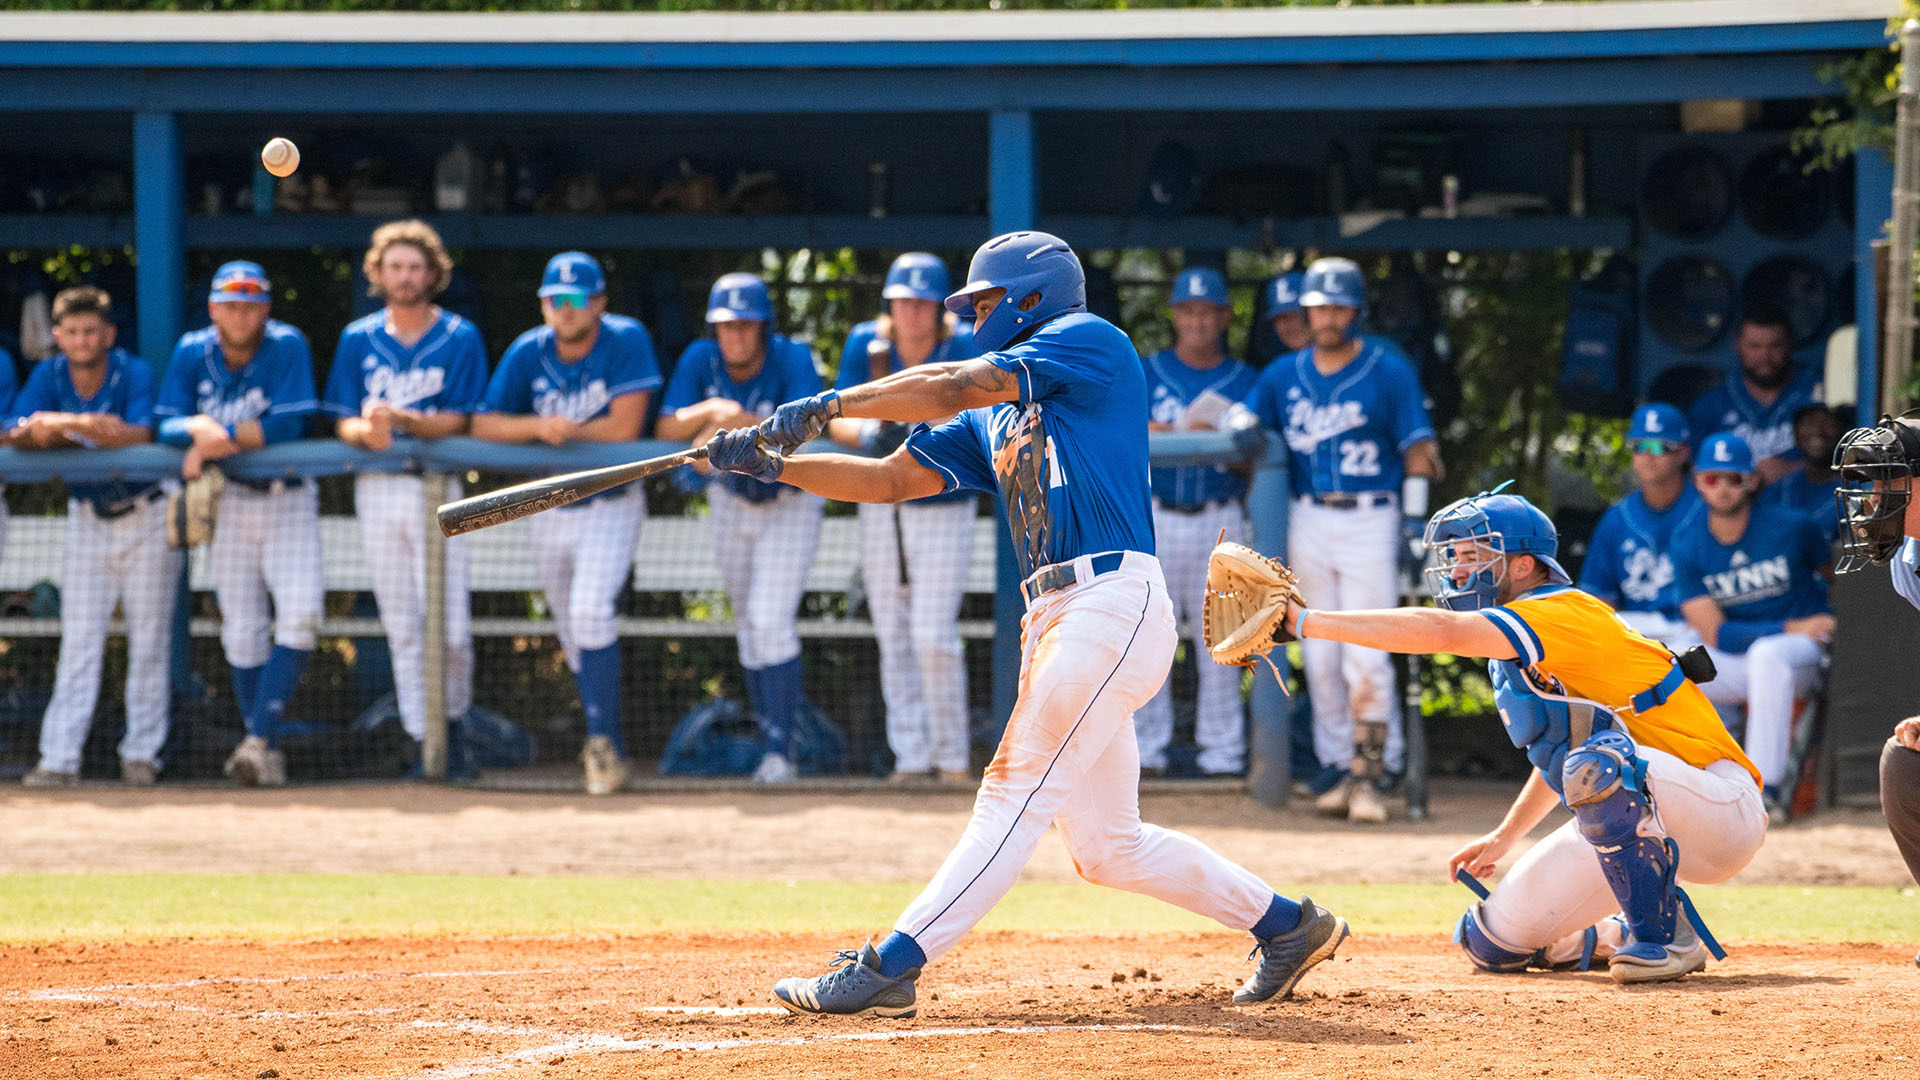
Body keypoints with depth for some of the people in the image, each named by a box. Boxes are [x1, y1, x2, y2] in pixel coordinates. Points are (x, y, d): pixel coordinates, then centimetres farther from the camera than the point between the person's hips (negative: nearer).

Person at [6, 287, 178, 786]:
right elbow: (16, 435, -16)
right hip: (87, 517, 3)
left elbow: (140, 436, -32)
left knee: (149, 641, 1)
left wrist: (69, 424, -38)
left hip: (146, 516, -3)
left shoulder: (134, 374, -16)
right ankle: (59, 758, -6)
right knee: (79, 642, -2)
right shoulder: (49, 375, -5)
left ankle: (141, 753, 9)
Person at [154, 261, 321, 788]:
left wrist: (218, 439, -22)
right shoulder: (192, 353, -2)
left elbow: (287, 426, -21)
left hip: (288, 501, -3)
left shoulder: (288, 347, -13)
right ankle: (265, 752, 14)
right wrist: (198, 428, -29)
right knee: (242, 632, 5)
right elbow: (165, 424, -7)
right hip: (227, 502, 3)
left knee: (301, 614, -20)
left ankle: (259, 739, -20)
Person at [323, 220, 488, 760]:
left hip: (437, 488, -3)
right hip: (376, 488, 3)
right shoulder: (358, 339, 9)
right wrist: (365, 431, -17)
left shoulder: (460, 339, 1)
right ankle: (423, 739, 7)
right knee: (402, 627, 3)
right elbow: (344, 422, 7)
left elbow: (456, 421, -7)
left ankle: (454, 720, 12)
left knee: (450, 629, -10)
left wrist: (401, 419, -23)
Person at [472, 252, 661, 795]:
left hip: (611, 504, -5)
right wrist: (538, 428, -24)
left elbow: (624, 428, -20)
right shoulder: (527, 353, -3)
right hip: (551, 508, 5)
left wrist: (565, 430, -14)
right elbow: (483, 425, -8)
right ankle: (609, 743, 26)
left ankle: (602, 741, -19)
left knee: (590, 612, -22)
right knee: (571, 631, 11)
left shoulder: (626, 342, -13)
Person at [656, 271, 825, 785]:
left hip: (792, 504, -5)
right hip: (732, 501, 5)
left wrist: (737, 420, -47)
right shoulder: (700, 361, -12)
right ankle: (773, 744, 20)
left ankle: (780, 748, -14)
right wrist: (710, 410, -37)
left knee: (771, 621, -16)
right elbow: (666, 430, -19)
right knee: (748, 624, 10)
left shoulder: (793, 361, -23)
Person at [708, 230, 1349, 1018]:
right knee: (1105, 846, 10)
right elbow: (891, 479, 20)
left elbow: (957, 387, -12)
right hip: (1056, 620, 10)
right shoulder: (996, 419, 24)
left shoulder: (1089, 341, -1)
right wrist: (774, 465, 8)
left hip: (1113, 601, -10)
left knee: (1017, 794, -12)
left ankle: (889, 969, -19)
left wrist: (830, 406, -11)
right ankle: (1286, 925, 22)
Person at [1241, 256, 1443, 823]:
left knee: (1365, 655, -11)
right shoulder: (1284, 375, 11)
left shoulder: (1388, 371, -2)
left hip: (1371, 521, -4)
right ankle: (1337, 767, 11)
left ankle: (1373, 772, -7)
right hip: (1307, 521, 4)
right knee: (1320, 654, 4)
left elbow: (1418, 448, -4)